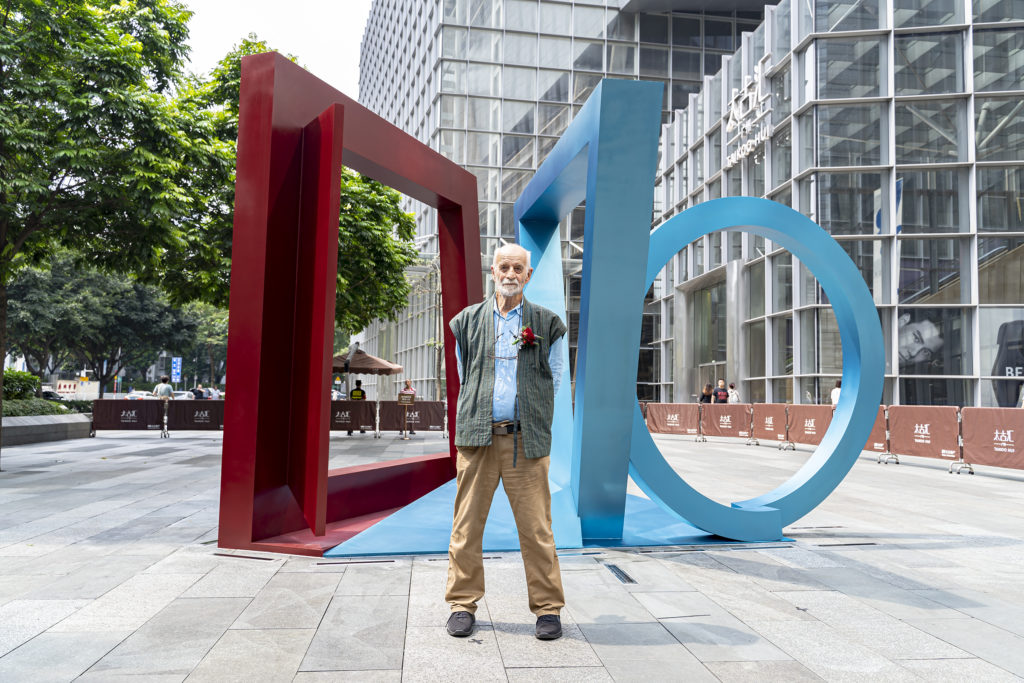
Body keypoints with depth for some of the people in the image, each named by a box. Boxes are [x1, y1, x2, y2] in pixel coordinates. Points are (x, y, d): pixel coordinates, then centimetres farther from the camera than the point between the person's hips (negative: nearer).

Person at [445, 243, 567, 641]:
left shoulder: (547, 324, 8)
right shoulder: (468, 321, 12)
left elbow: (554, 383, 11)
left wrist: (534, 427, 8)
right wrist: (478, 423, 12)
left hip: (526, 441, -1)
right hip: (478, 437, 1)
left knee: (536, 527, 0)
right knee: (467, 525, 3)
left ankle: (548, 608, 13)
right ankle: (462, 603, 17)